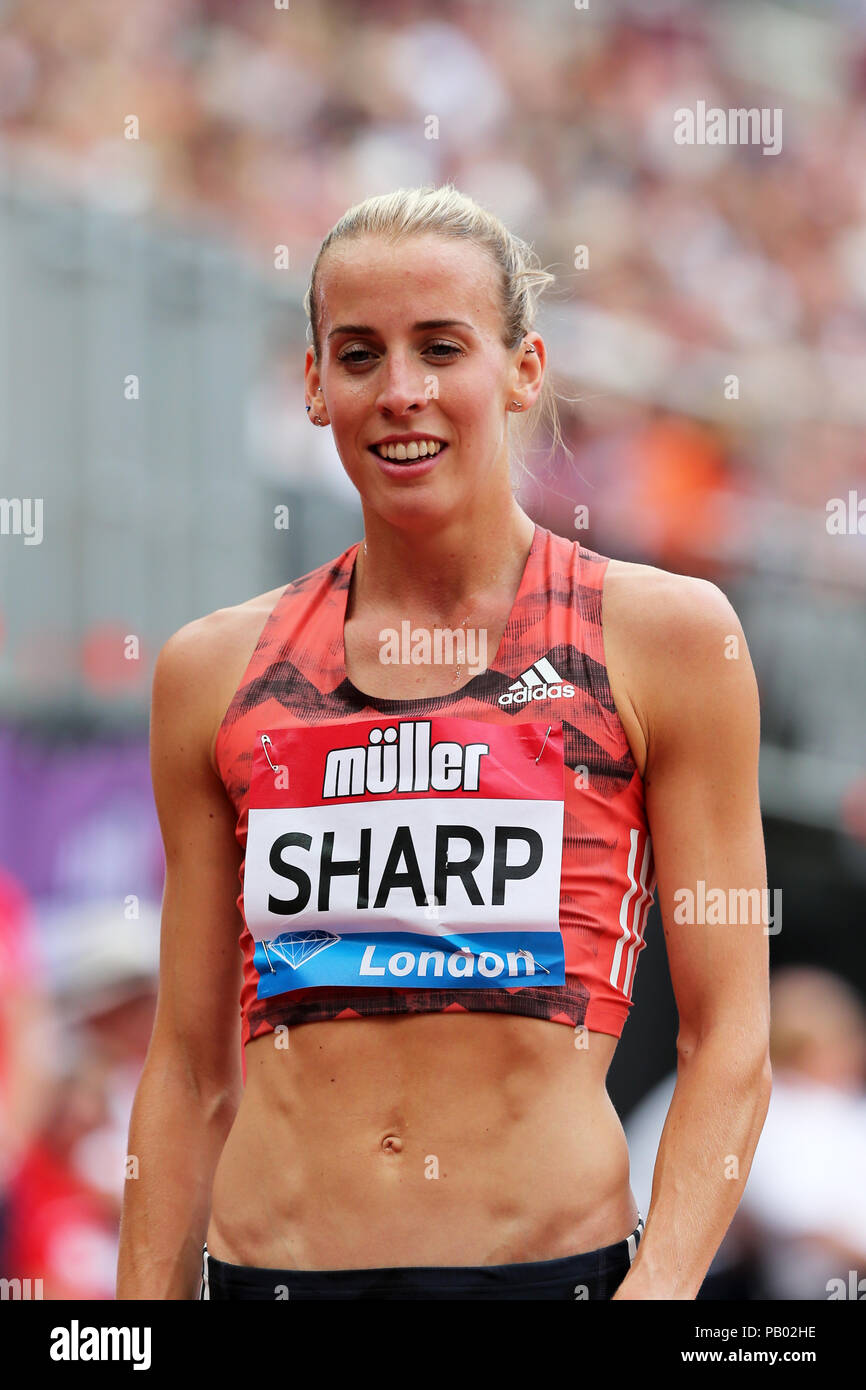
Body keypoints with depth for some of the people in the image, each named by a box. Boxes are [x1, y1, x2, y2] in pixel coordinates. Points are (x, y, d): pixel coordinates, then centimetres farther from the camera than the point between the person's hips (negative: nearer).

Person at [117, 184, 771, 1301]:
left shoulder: (665, 635, 2)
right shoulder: (217, 671, 10)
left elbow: (726, 1040, -1)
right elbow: (189, 1064, 13)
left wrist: (661, 1286, -14)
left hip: (553, 1262, -2)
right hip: (266, 1268, 2)